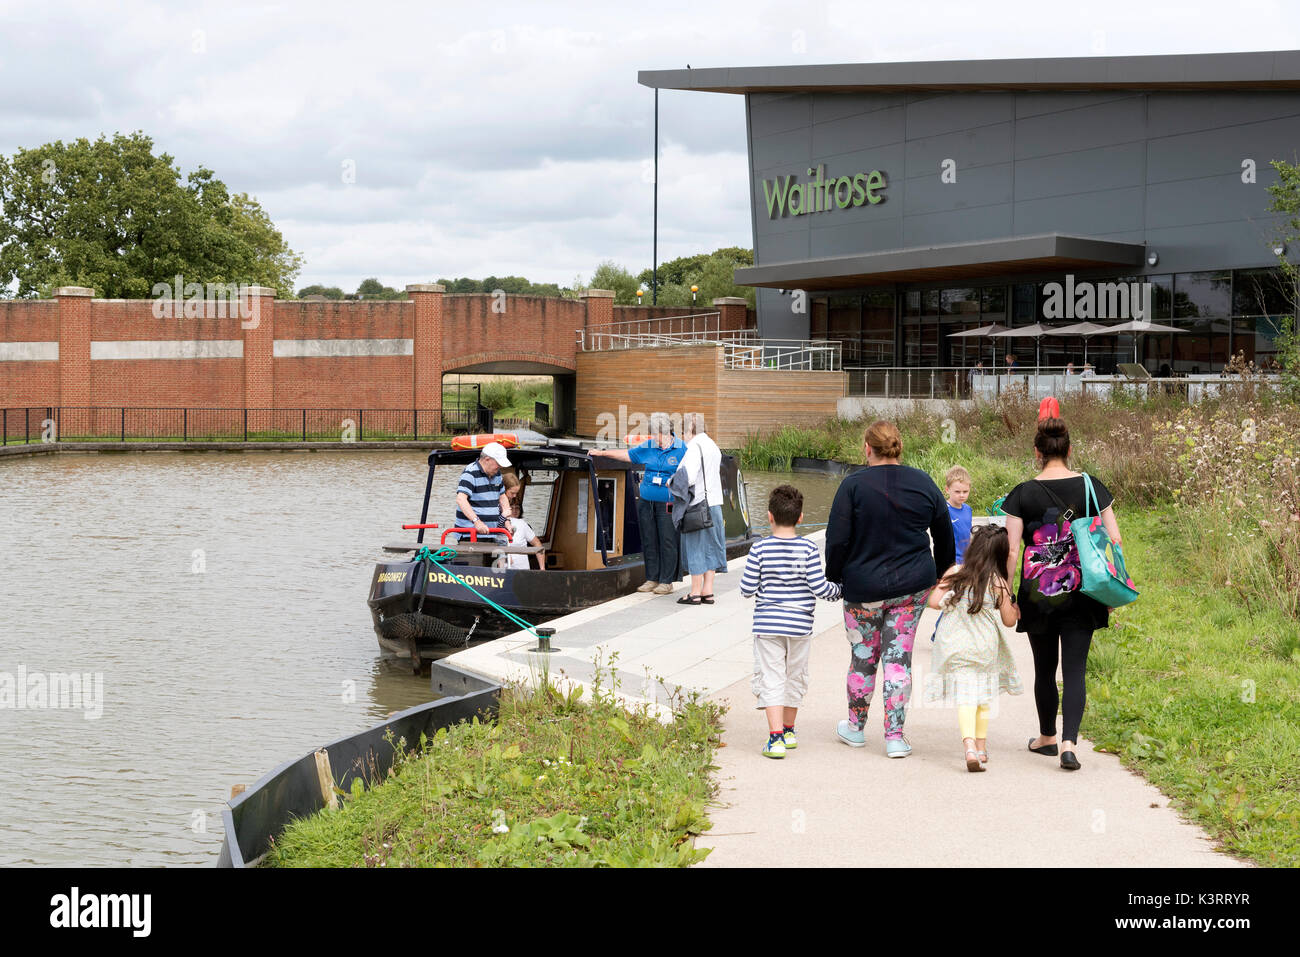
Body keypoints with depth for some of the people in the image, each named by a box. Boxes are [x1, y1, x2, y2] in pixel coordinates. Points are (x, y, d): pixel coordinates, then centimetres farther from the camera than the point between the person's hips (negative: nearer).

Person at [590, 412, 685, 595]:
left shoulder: (681, 448, -3)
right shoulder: (648, 447, 10)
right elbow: (627, 454, 19)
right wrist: (603, 453, 19)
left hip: (667, 504, -5)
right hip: (646, 501, 5)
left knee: (667, 542, -4)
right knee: (649, 541, 6)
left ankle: (666, 582, 2)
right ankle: (652, 579, 15)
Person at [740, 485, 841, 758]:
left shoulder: (760, 548, -8)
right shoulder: (808, 549, -7)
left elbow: (747, 588, -7)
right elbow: (819, 587, -8)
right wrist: (838, 591, 12)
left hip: (767, 623, -2)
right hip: (800, 624, 2)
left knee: (771, 679, 1)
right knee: (794, 677, 17)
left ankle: (776, 737, -10)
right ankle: (788, 731, 31)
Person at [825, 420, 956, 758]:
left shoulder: (853, 485, -9)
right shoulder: (923, 483, 2)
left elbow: (837, 540, -10)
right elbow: (945, 536, 11)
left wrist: (833, 578, 3)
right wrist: (942, 576, 24)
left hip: (863, 589, -2)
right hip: (912, 586, 2)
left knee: (863, 657, 12)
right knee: (899, 657, 7)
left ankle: (855, 727, 29)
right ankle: (895, 737, 4)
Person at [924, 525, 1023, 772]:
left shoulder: (955, 573, -5)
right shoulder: (999, 583, -6)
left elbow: (934, 601, -6)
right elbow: (1009, 621, 1)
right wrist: (1014, 606, 22)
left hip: (954, 647, 0)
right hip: (985, 649, 0)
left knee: (964, 695, -3)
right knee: (983, 695, 18)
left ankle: (969, 745, -25)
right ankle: (981, 748, 25)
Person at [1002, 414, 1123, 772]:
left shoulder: (1023, 494, -5)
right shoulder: (1091, 487, -1)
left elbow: (1012, 550, -7)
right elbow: (1114, 540, -1)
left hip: (1038, 595, 0)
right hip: (1080, 595, 0)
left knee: (1044, 669, 15)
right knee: (1074, 671, 1)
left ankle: (1047, 738, 31)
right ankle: (1069, 743, -14)